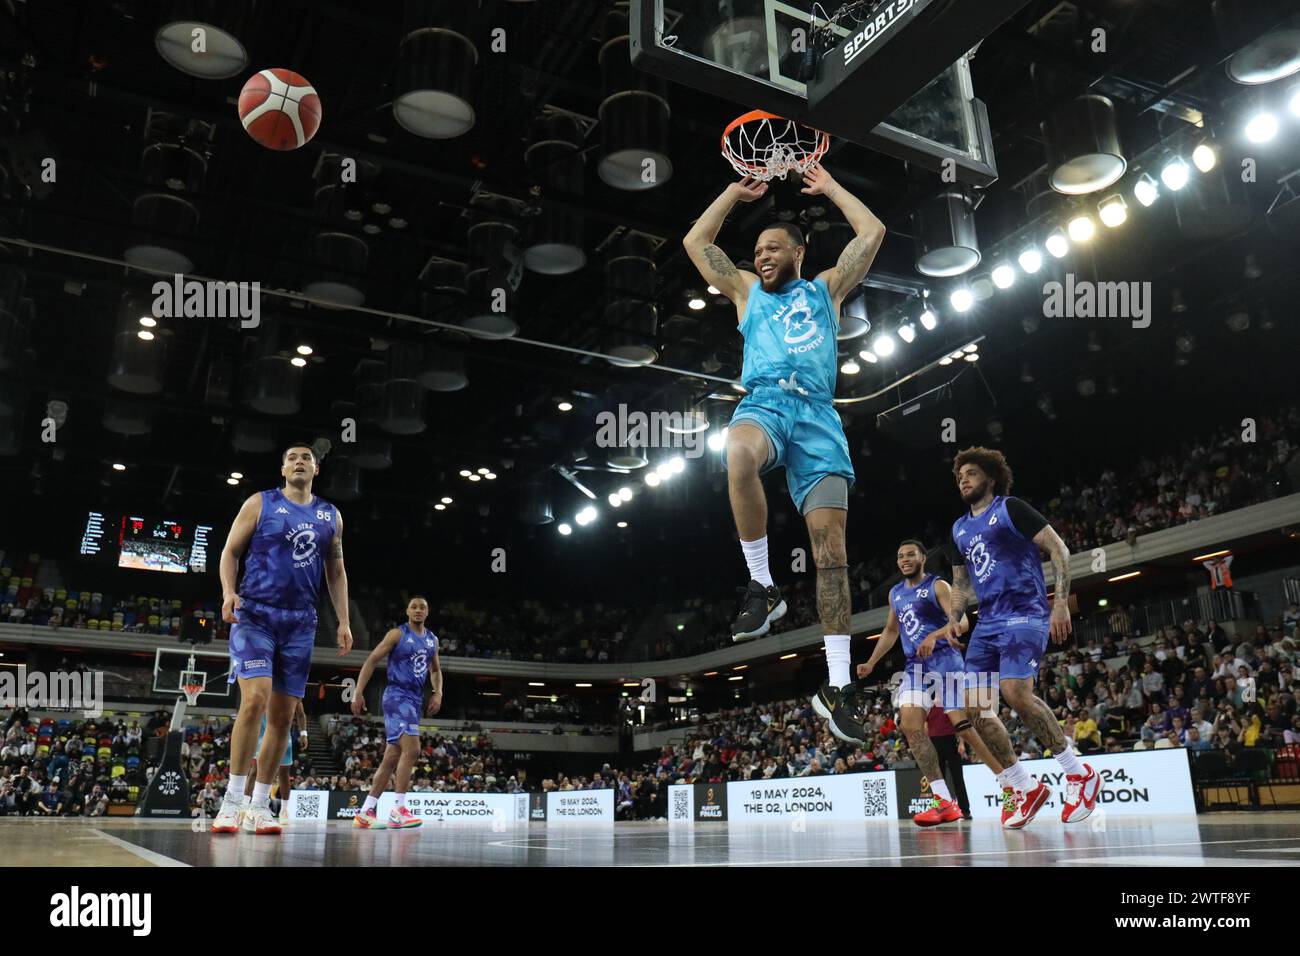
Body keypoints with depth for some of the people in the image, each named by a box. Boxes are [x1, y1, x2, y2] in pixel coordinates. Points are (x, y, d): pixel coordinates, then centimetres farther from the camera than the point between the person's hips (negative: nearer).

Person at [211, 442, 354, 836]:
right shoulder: (260, 503, 4)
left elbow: (336, 571, 16)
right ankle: (232, 800, -9)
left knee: (284, 713, 3)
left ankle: (259, 805, 12)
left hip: (300, 622, 4)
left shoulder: (331, 516, 12)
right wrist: (229, 592, -14)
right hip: (255, 614, -4)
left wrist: (343, 620, 8)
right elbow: (230, 551, 4)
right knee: (255, 698, -20)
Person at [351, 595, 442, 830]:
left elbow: (435, 670, 25)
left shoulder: (432, 640, 14)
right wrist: (358, 693, -11)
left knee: (392, 758, 7)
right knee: (411, 749, -21)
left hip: (414, 700, 7)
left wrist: (438, 693, 7)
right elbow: (371, 661, -4)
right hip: (397, 695, -7)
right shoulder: (397, 634, -4)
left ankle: (365, 812, 12)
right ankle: (398, 811, -17)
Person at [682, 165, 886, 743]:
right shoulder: (747, 290, 29)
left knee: (830, 542, -10)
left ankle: (838, 683, -6)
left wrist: (830, 188, 32)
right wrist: (736, 192, 34)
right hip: (764, 402, 0)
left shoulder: (826, 289, 27)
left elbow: (873, 233, 24)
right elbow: (695, 242, 30)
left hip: (816, 414, 0)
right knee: (739, 456, -40)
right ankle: (762, 586, -25)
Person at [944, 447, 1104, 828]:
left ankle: (1079, 774, -6)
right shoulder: (959, 529, 19)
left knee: (1016, 692, -25)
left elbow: (1059, 549, -6)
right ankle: (1024, 787, 7)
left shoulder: (1010, 508, -1)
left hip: (1025, 613, -7)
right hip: (987, 623, 7)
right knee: (972, 706, -5)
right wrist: (954, 616, 8)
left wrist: (1061, 602, -15)